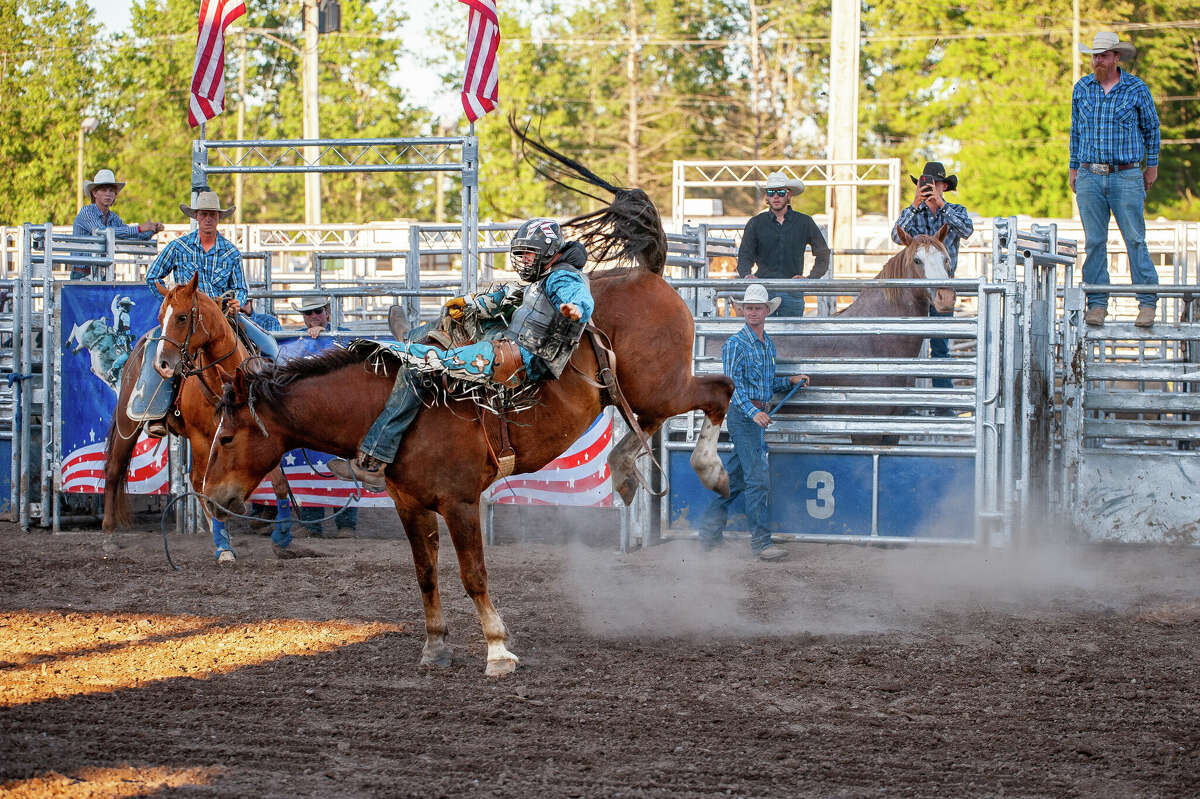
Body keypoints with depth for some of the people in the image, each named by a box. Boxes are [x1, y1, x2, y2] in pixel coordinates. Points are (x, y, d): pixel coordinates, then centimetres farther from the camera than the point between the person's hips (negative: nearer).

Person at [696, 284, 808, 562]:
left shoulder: (768, 343, 17)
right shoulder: (736, 344, -9)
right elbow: (732, 385, -16)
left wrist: (791, 381, 11)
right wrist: (753, 412, -27)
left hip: (757, 414, 8)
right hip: (741, 413, -8)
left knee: (735, 477, 12)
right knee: (757, 477, -11)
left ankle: (710, 532, 19)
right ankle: (761, 542, -11)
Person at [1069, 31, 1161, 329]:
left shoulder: (1137, 89, 0)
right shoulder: (1082, 89, 8)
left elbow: (1151, 129, 13)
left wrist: (1152, 165, 16)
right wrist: (1073, 167, 17)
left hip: (1126, 177, -3)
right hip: (1089, 177, 3)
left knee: (1135, 240, -5)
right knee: (1094, 242, 1)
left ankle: (1147, 302, -2)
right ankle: (1097, 303, 6)